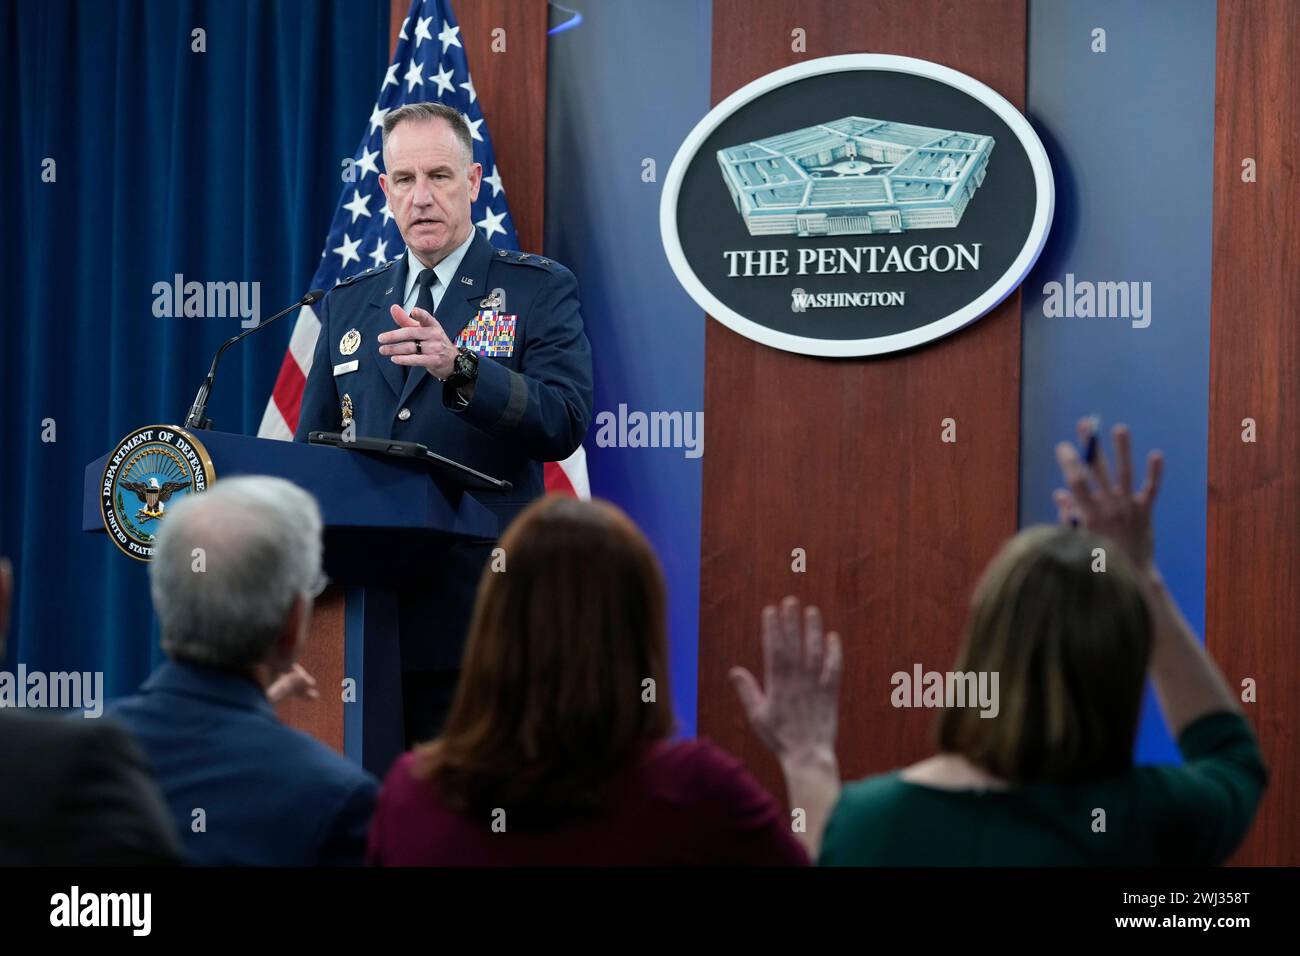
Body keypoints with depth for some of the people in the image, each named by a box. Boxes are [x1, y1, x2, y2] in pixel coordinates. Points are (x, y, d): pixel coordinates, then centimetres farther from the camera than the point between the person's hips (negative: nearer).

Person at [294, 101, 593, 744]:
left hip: (479, 615, -4)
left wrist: (459, 368, -25)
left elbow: (564, 422, -9)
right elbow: (312, 444, 20)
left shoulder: (538, 289, 4)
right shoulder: (347, 304, 18)